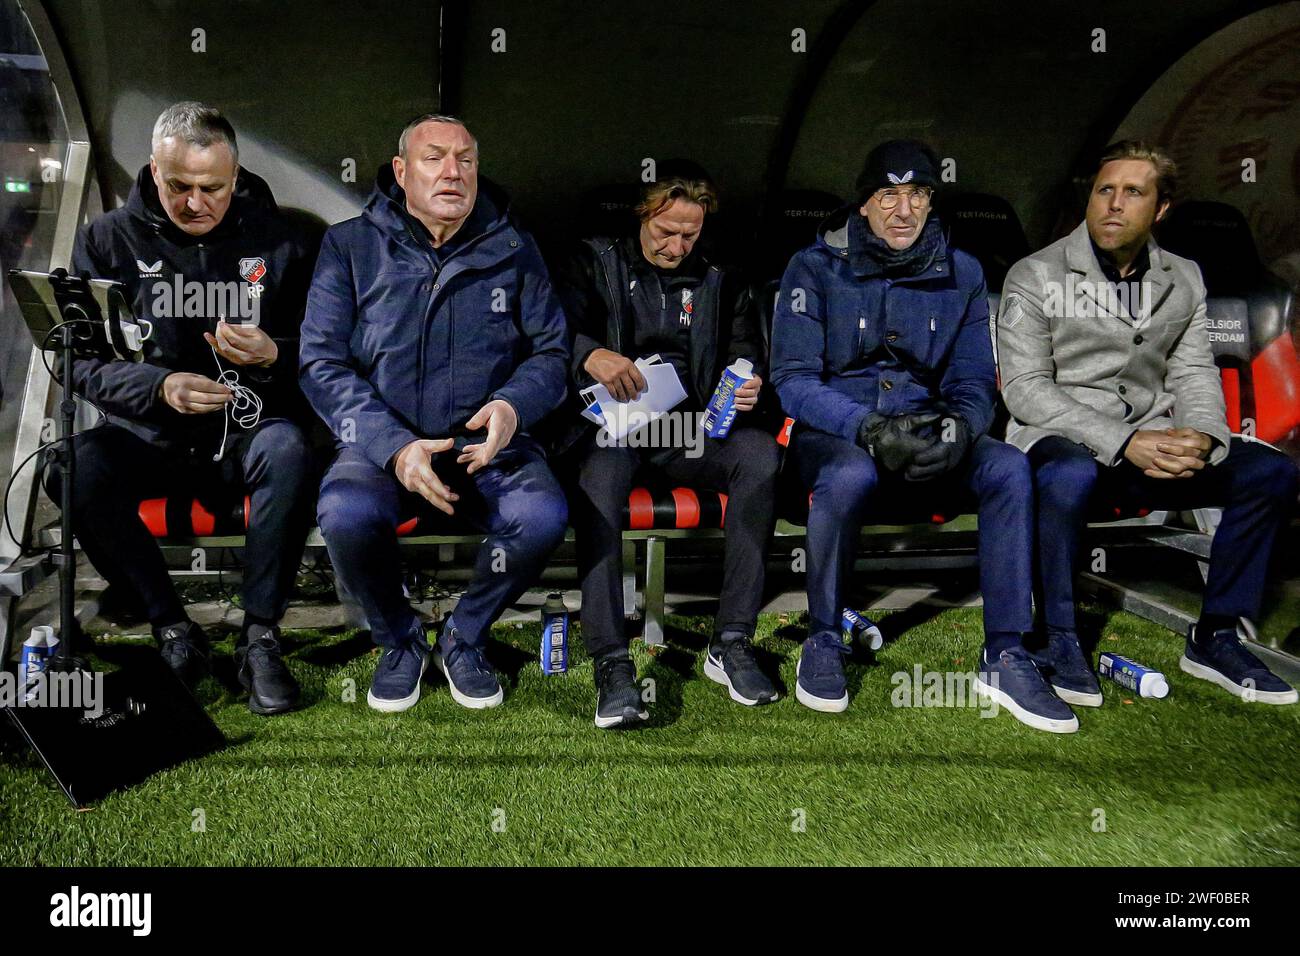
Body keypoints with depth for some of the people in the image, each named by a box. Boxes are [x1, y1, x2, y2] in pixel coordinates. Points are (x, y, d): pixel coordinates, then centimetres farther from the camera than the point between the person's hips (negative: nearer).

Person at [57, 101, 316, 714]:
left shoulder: (278, 240, 4)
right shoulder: (108, 240, 5)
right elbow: (80, 359, 1)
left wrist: (271, 357, -20)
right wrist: (160, 385, -18)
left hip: (249, 434, -1)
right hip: (148, 436, 2)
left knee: (288, 450, -36)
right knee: (72, 467, -30)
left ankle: (260, 636, -22)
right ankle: (173, 632, -14)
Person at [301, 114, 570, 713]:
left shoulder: (513, 249, 9)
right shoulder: (349, 246, 4)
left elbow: (552, 350, 9)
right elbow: (321, 363, -2)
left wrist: (513, 405, -15)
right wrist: (393, 446, -18)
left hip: (487, 443, 1)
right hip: (382, 442, 0)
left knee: (543, 517, -30)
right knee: (344, 515, -33)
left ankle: (463, 638, 2)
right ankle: (399, 643, 1)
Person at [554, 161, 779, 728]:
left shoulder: (721, 283, 20)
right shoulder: (596, 264, 12)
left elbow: (746, 357, 16)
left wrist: (748, 388, -10)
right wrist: (591, 355, -28)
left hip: (690, 427, 3)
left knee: (760, 452, -30)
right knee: (599, 468, -38)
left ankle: (731, 643, -26)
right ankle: (611, 664, -39)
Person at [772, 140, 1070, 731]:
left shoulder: (960, 273, 8)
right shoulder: (816, 268, -2)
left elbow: (973, 382, 6)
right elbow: (793, 379, -10)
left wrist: (959, 427, -20)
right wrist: (869, 429, -27)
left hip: (924, 435, 3)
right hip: (834, 435, -3)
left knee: (1009, 467, -25)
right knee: (851, 474, -38)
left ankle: (1005, 657, -16)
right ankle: (823, 642, -14)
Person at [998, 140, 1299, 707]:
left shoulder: (1184, 281, 13)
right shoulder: (1035, 277, -4)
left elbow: (1194, 376, 10)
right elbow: (1025, 389, -13)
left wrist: (1202, 438, -14)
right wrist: (1123, 443, -22)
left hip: (1151, 443, 6)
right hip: (1059, 437, -5)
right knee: (1070, 477, -39)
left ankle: (1215, 637, 1)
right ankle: (1060, 642, -18)